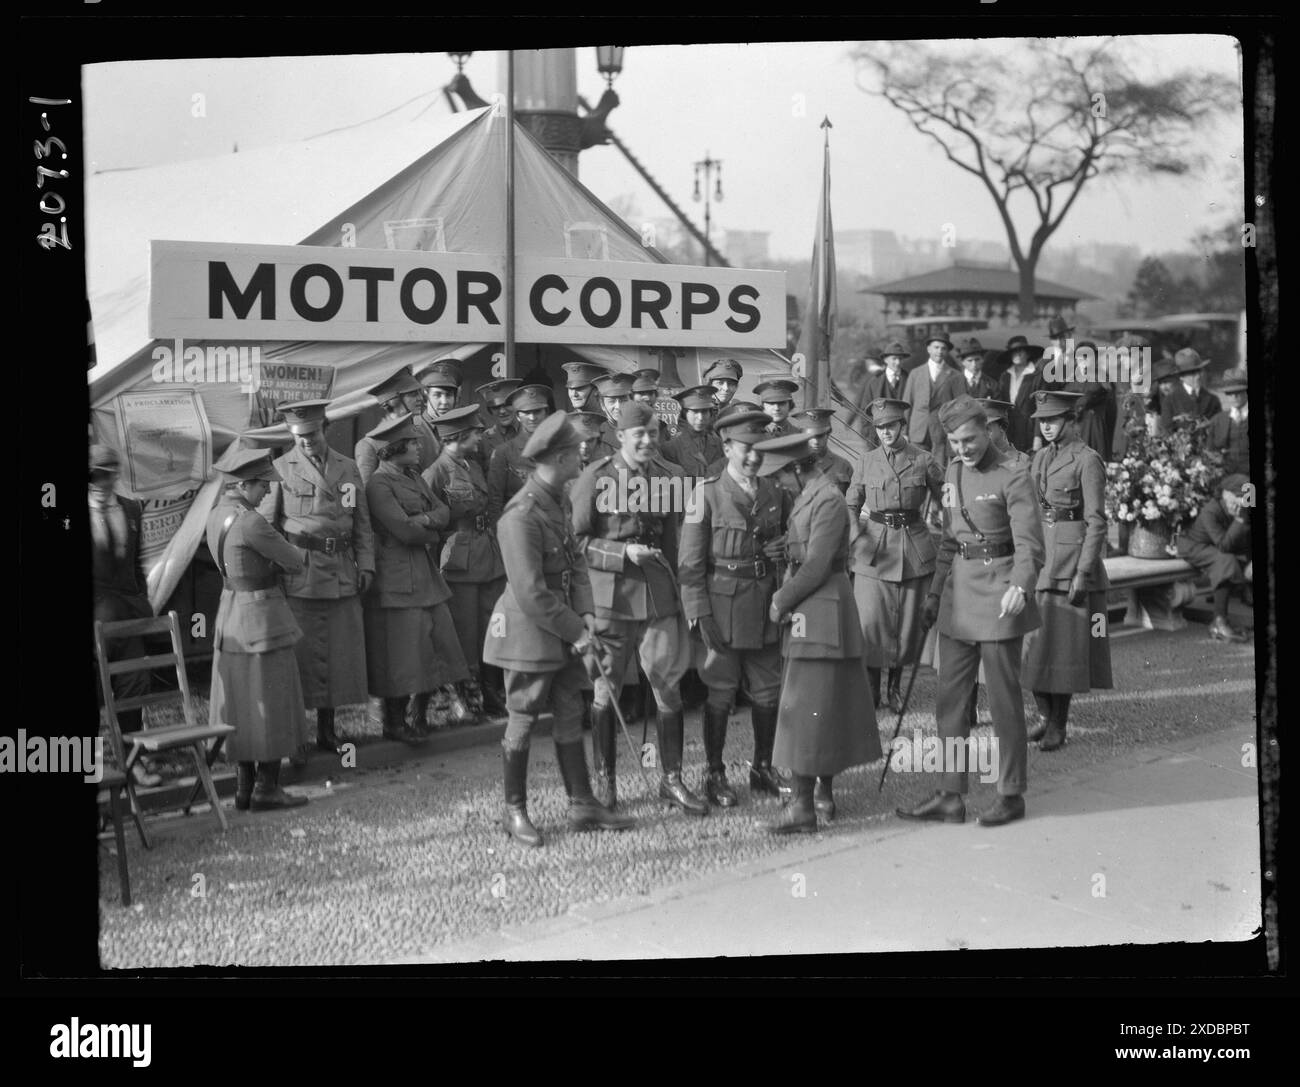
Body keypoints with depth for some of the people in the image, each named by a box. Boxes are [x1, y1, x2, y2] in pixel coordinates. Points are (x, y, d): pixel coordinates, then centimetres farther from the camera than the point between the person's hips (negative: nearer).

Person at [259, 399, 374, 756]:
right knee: (300, 655, -2)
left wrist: (365, 565, 5)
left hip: (342, 576, 4)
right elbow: (265, 526, -1)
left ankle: (327, 730, 19)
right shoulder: (281, 469, 1)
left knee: (340, 654, 7)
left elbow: (362, 524, 15)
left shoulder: (348, 468, 12)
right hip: (299, 576, -4)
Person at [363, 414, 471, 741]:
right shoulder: (379, 485, -13)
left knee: (436, 645, 11)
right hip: (398, 583, -9)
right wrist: (431, 532, -2)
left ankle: (421, 718, 23)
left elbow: (443, 512, 7)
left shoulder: (414, 477, 16)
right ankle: (395, 723, 10)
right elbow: (405, 530, -20)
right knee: (402, 654, -3)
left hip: (428, 577, 9)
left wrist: (422, 521, -12)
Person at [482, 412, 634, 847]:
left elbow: (575, 559, 10)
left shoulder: (558, 500, 5)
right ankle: (515, 812, 18)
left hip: (564, 628, 9)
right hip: (529, 632, -9)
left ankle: (582, 806, 22)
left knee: (570, 716, 13)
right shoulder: (521, 516, -24)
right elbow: (531, 595, -23)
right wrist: (576, 632, -16)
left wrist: (586, 615, -3)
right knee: (523, 721, 4)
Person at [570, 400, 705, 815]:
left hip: (657, 594, 4)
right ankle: (604, 779, 21)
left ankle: (671, 779, 15)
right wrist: (624, 553, -17)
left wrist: (675, 593, 18)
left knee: (670, 687, 3)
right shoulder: (595, 477, -6)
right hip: (609, 594, -4)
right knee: (605, 690, 6)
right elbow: (576, 540, -7)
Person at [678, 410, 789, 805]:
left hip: (766, 607, 5)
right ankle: (716, 776, 17)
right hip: (723, 609, -5)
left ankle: (763, 768, 28)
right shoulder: (707, 494, -7)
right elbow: (690, 564, -9)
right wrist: (700, 617, -14)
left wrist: (785, 548, -1)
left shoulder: (775, 494, 8)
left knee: (767, 692, 12)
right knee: (720, 695, 4)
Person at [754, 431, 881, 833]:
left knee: (805, 707, -8)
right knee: (828, 704, 15)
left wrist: (781, 603, -10)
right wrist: (783, 596, 4)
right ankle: (823, 793, 25)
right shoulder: (806, 498, 13)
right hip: (810, 614, 10)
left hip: (822, 614, -10)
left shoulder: (828, 502, -16)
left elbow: (816, 567, -20)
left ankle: (802, 805, -6)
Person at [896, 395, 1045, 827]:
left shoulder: (1012, 478, -10)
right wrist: (935, 592, 19)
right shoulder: (953, 473, 11)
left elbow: (1029, 544, -18)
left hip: (998, 594, -7)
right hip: (958, 595, 7)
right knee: (950, 698, 8)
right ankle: (951, 797, 15)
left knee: (1004, 698, 2)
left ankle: (1011, 795, 14)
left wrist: (1020, 585, -34)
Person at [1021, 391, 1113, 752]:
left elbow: (1097, 522, -12)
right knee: (1033, 638, 6)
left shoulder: (1088, 460, -9)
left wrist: (1083, 572, -17)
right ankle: (1045, 714, 21)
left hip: (1072, 556, -6)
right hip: (1038, 553, 7)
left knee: (1064, 639, -1)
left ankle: (1059, 726, 9)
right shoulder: (1041, 457, 13)